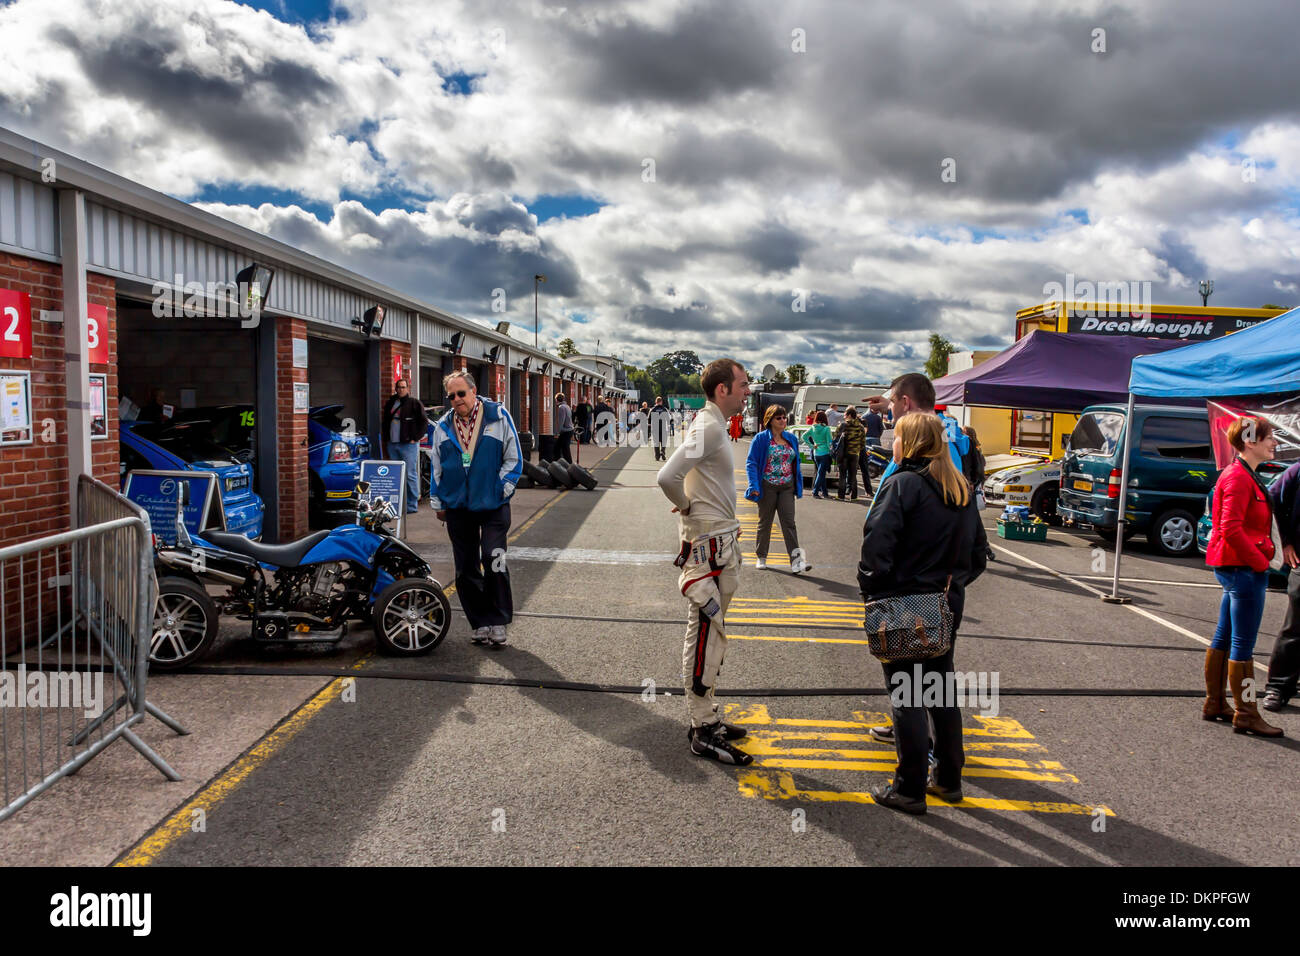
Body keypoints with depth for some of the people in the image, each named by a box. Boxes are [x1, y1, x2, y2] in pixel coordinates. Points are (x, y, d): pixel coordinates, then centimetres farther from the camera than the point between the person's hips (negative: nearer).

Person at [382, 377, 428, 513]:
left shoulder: (414, 403, -2)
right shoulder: (390, 403, 16)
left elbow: (424, 422, -5)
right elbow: (386, 421, 27)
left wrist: (416, 438, -9)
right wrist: (386, 437, 14)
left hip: (408, 445, -6)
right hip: (392, 444, 6)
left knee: (410, 475, -7)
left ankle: (412, 504, -3)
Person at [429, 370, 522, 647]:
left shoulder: (498, 416, -1)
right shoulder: (443, 426, 10)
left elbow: (513, 459, 2)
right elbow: (437, 467, 17)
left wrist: (501, 490, -5)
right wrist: (438, 502, 14)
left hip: (493, 506, -4)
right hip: (458, 508, 4)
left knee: (494, 562, -11)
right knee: (466, 569, 6)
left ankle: (498, 621, 3)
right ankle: (480, 622, 17)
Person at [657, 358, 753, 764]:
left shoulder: (714, 425, 13)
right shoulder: (708, 427, -18)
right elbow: (668, 476, -29)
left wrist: (726, 522, 11)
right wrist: (687, 507, -12)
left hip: (720, 543, 10)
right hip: (708, 545, -10)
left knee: (711, 634, 16)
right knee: (705, 634, -3)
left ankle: (707, 719, 28)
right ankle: (703, 732, 5)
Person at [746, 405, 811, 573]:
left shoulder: (791, 438, 10)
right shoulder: (761, 438, -5)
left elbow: (795, 463, 17)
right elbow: (751, 463, -7)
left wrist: (799, 485, 14)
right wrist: (754, 486, -16)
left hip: (787, 488, 3)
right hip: (767, 487, -3)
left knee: (789, 522, -6)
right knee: (765, 522, 8)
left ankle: (796, 561, -12)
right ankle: (761, 558, 22)